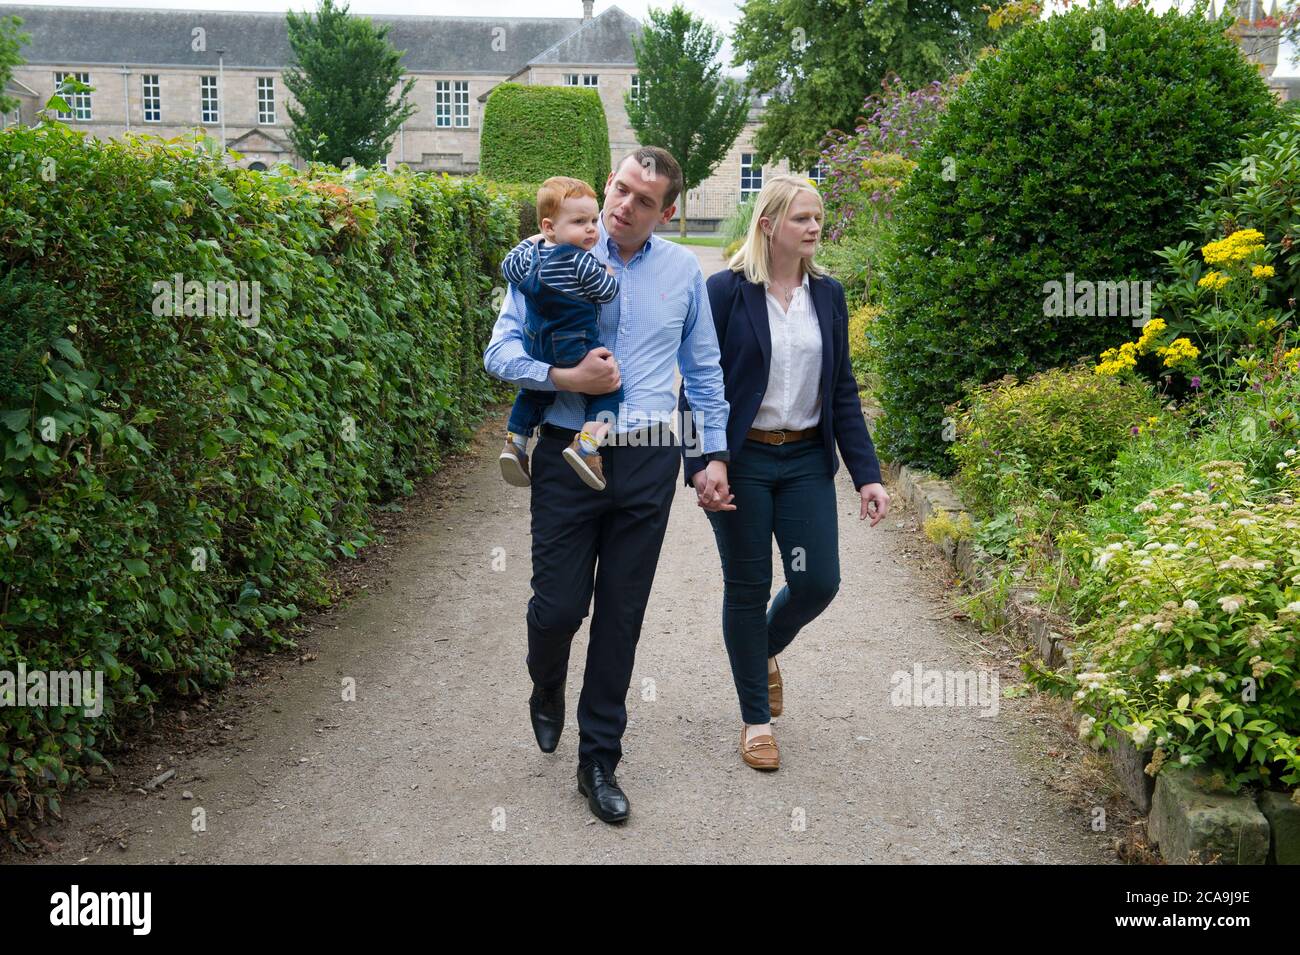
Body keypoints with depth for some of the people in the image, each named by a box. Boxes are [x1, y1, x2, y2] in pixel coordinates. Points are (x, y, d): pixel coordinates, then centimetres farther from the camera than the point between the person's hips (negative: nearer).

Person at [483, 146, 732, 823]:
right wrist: (565, 378, -19)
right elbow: (501, 350, -4)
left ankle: (599, 761, 22)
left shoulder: (683, 270, 7)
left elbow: (704, 369, 14)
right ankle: (547, 692, 37)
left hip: (649, 463, 2)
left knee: (621, 616, 8)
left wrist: (715, 453, 9)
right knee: (558, 605, 0)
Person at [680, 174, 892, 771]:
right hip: (742, 461, -4)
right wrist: (700, 468, -16)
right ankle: (756, 719, 22)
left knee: (818, 582, 0)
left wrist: (867, 474, 2)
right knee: (747, 589, 5)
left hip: (807, 461, 4)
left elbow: (843, 391, 8)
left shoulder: (828, 294, 5)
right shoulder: (727, 291, -8)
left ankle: (766, 650, 35)